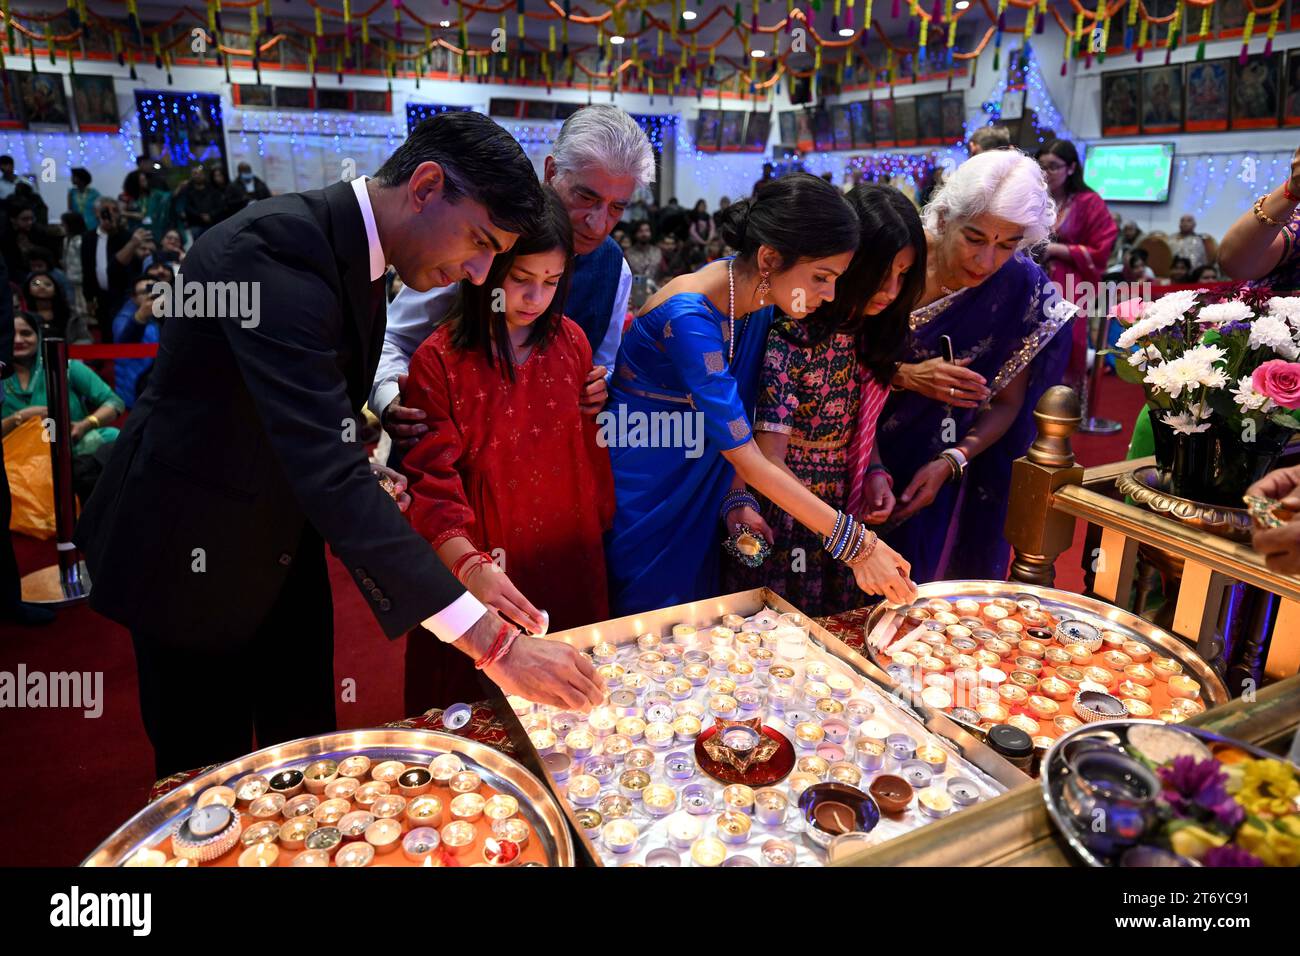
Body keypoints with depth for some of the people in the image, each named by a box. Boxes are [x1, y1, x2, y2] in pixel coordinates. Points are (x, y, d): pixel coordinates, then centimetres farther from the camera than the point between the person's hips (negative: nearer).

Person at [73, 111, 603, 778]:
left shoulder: (358, 248, -1)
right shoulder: (275, 246, -30)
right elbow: (327, 475, -40)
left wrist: (363, 474, -8)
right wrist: (492, 642, -41)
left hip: (284, 544, 8)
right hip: (193, 553, -8)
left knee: (307, 751, 19)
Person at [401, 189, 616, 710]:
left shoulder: (570, 340, 0)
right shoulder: (439, 359, -14)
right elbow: (431, 485, -17)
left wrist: (600, 533, 12)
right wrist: (471, 567, -31)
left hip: (571, 567, 4)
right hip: (483, 583, -3)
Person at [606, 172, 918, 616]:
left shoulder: (758, 303, -4)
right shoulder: (690, 317, -29)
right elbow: (747, 458, -29)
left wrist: (738, 499, -6)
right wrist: (858, 543, -28)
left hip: (698, 493, 7)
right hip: (640, 492, -7)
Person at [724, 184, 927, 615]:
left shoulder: (871, 332, 1)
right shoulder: (793, 335, -22)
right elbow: (769, 464, -24)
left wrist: (875, 474, -5)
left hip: (845, 521, 7)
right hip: (784, 526, -7)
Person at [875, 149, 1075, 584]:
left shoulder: (1024, 290, -13)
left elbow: (1007, 403, -5)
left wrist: (950, 462, -19)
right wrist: (907, 376, -26)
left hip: (941, 472, 1)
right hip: (862, 457, 0)